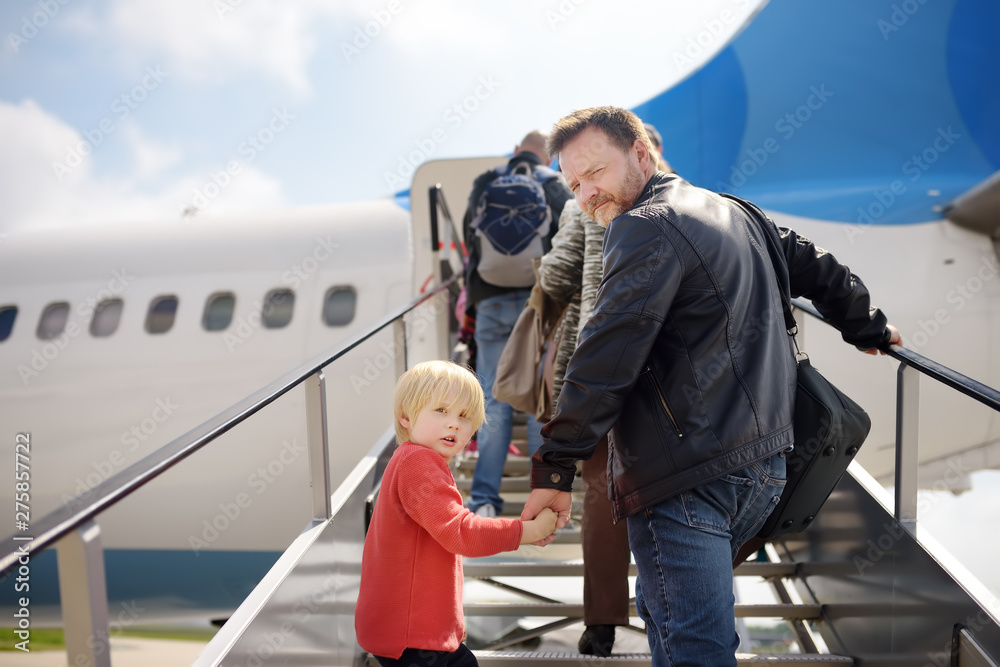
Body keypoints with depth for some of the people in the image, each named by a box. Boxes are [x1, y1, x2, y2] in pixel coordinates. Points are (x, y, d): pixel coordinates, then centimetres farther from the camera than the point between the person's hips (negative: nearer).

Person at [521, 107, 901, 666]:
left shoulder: (646, 227, -11)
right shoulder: (730, 212, 17)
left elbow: (605, 362, -18)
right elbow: (815, 268, 29)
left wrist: (554, 468, -14)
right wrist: (870, 329, 46)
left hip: (687, 479, -10)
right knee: (668, 611, 24)